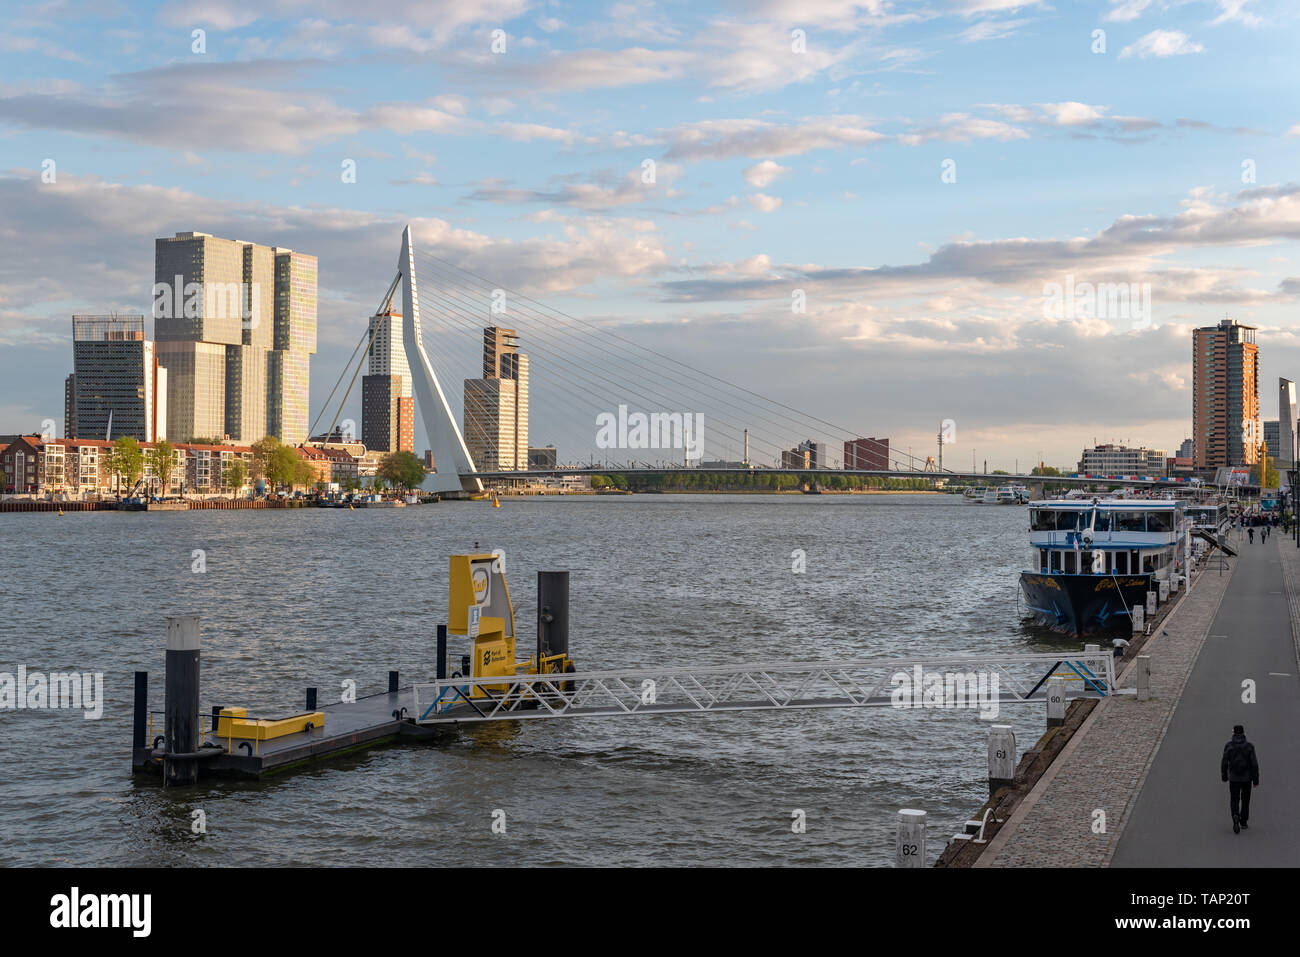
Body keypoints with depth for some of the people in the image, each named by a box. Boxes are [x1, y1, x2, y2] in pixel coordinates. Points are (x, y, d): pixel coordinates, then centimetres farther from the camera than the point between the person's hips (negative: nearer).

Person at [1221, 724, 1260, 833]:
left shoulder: (1228, 746, -7)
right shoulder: (1249, 746, -7)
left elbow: (1224, 762, -4)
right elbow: (1254, 764, -9)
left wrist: (1224, 775, 11)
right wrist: (1256, 780, -3)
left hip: (1234, 779, -1)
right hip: (1247, 778, 1)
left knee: (1234, 801, 4)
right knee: (1245, 800, 20)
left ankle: (1236, 817, -24)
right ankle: (1243, 821, 28)